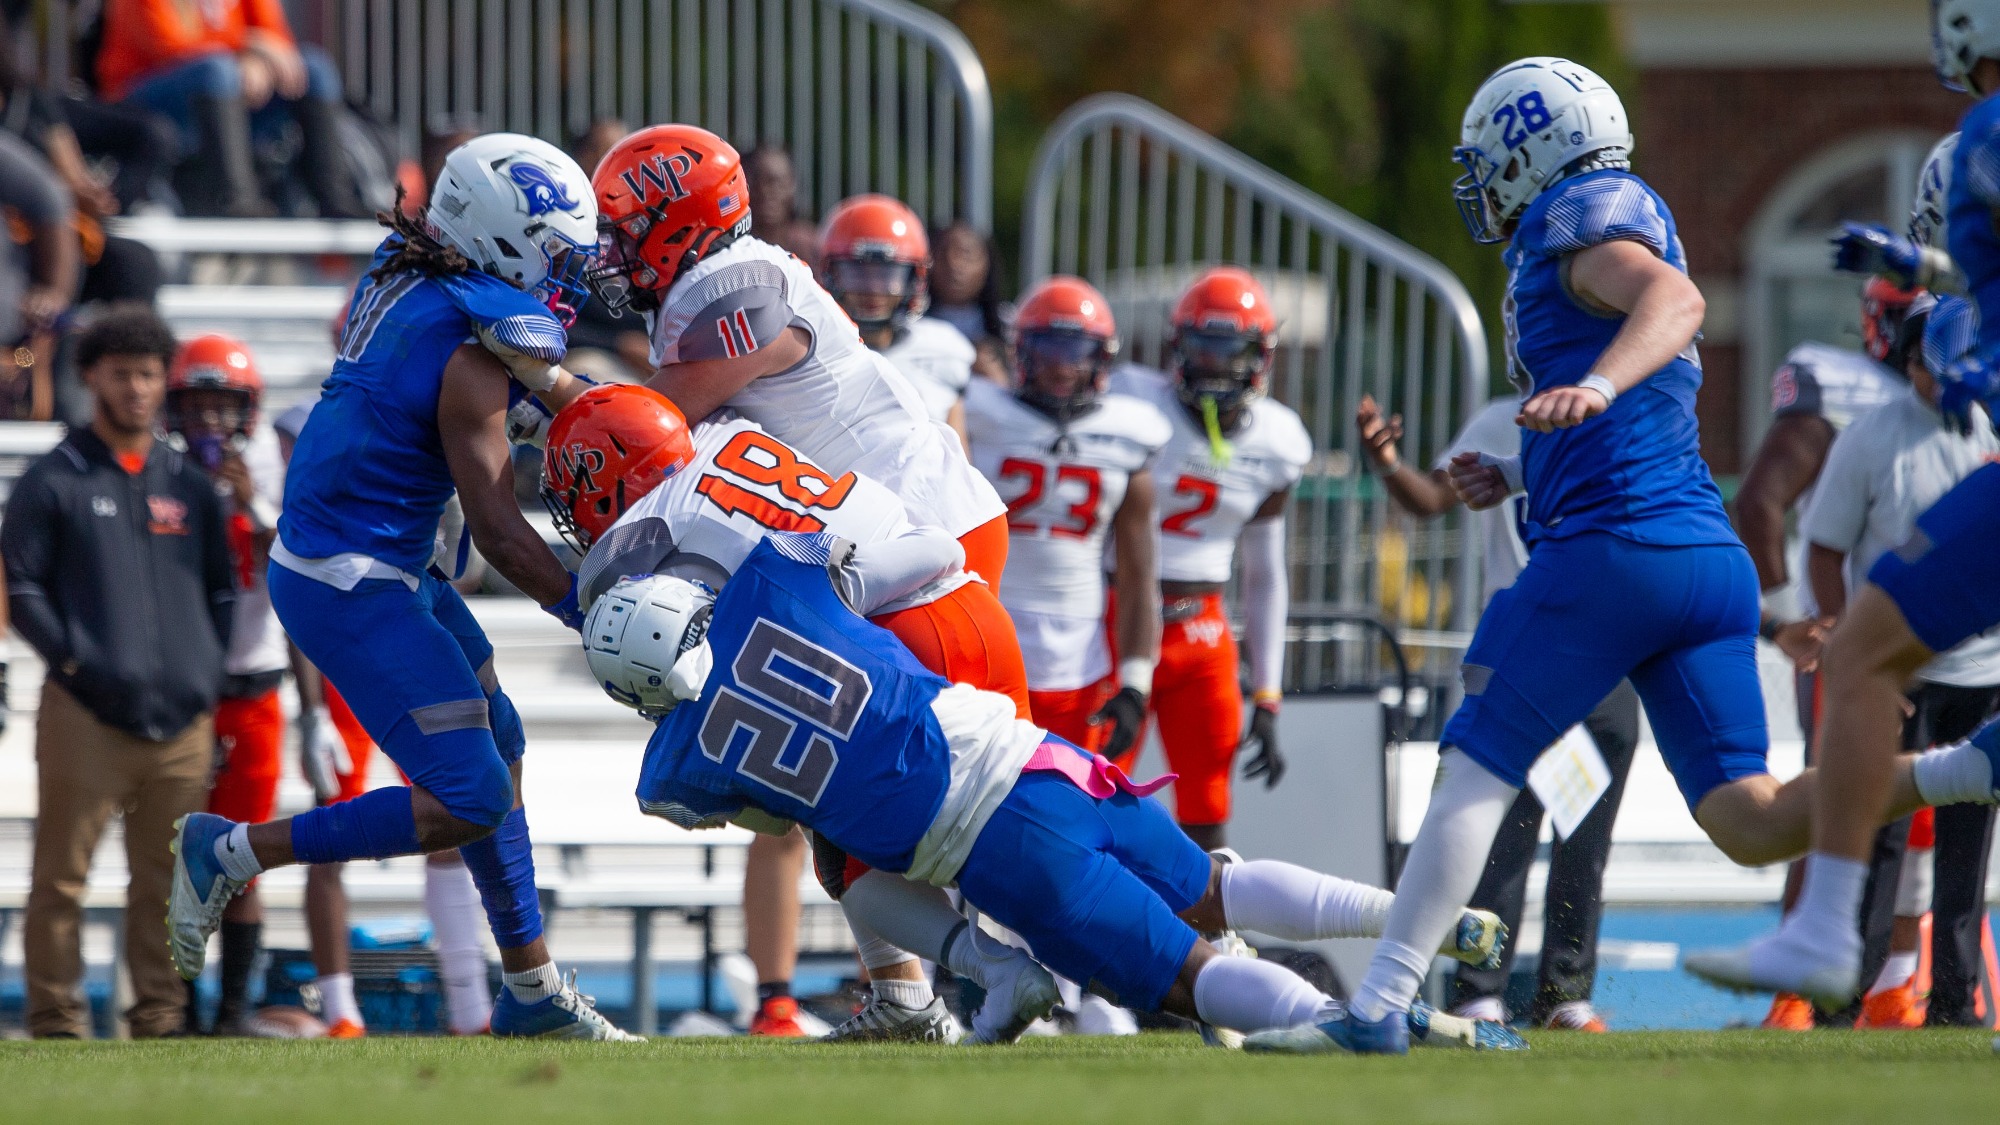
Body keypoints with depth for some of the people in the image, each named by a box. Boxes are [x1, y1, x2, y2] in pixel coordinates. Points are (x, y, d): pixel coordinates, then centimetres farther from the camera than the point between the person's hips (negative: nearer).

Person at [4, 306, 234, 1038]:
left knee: (167, 883, 6)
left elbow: (222, 593, 22)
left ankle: (159, 1020, 10)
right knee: (61, 877, -5)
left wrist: (207, 677, 8)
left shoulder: (191, 487, 18)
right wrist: (75, 662, -11)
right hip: (86, 716, -4)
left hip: (182, 721, 4)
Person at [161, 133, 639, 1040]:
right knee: (469, 799, -8)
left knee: (497, 746, 18)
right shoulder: (471, 358, -23)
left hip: (392, 564, 10)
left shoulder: (403, 279, 1)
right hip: (353, 589, -10)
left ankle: (532, 987, 26)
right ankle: (233, 853, 1)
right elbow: (498, 534, -20)